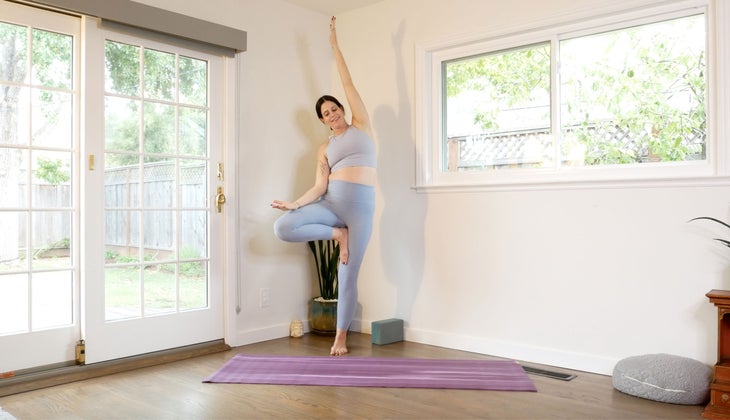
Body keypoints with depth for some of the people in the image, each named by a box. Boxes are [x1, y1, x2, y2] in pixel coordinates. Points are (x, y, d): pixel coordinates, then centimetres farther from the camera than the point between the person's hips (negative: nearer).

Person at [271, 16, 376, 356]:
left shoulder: (361, 124, 10)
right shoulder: (324, 149, 14)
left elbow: (348, 84, 8)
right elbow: (319, 186, 5)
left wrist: (334, 43, 11)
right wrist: (294, 203, -10)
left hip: (360, 205, -3)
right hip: (331, 202, 3)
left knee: (348, 274, -2)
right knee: (282, 228, -19)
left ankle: (341, 336, 15)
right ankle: (337, 234, 1)